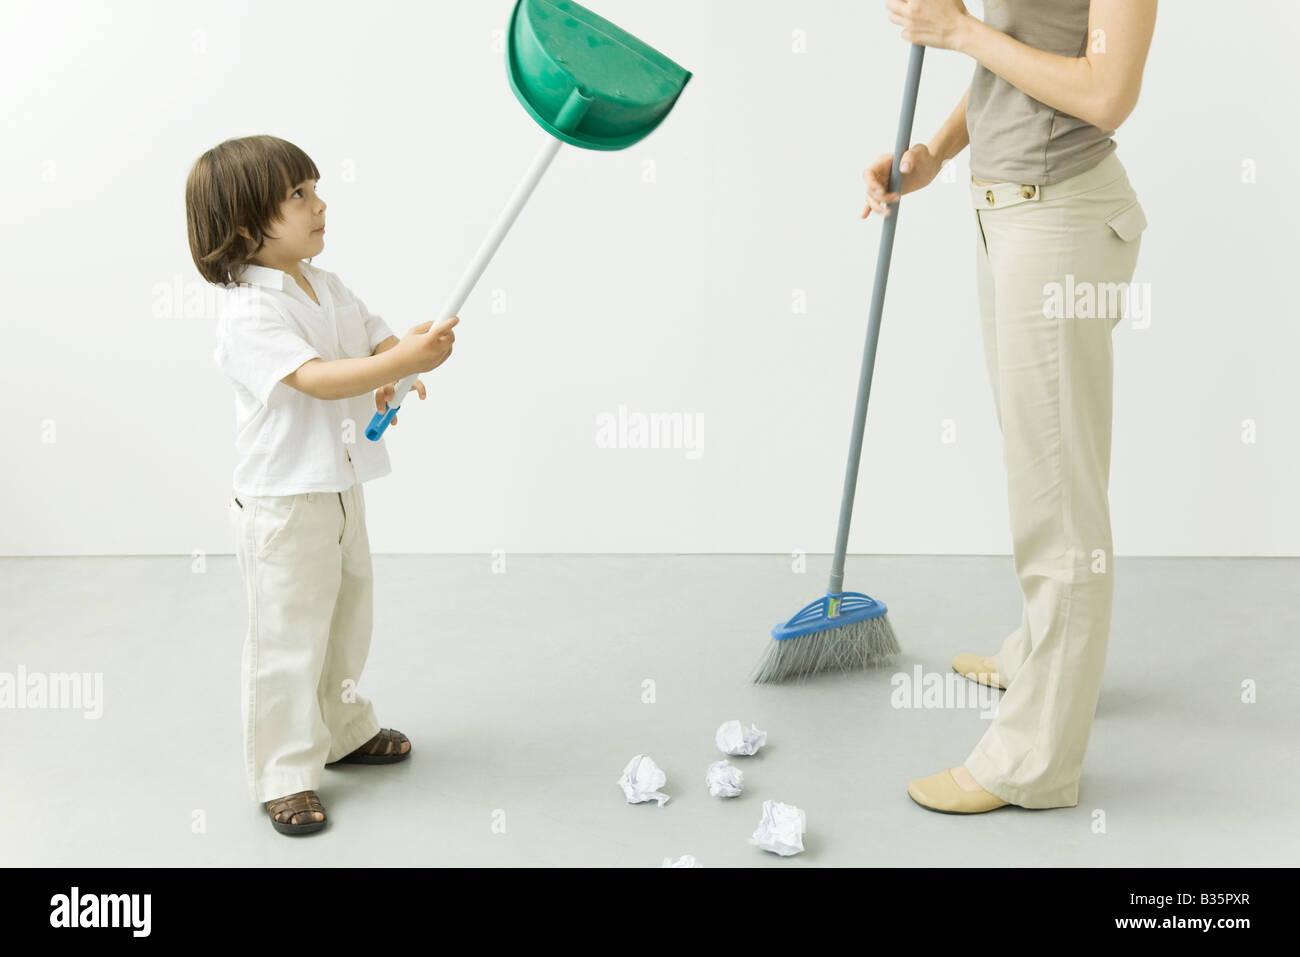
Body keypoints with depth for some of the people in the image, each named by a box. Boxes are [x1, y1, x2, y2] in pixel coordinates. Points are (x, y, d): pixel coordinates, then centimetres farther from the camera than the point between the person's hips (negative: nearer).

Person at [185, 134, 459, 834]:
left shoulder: (328, 288, 7)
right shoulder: (246, 310, -20)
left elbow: (378, 338, 11)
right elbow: (315, 378, -31)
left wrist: (401, 372, -13)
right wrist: (404, 359, -40)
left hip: (342, 486, 9)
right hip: (280, 504, -9)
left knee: (347, 618, 22)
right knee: (288, 639, 1)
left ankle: (344, 730, 42)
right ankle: (284, 775, 15)